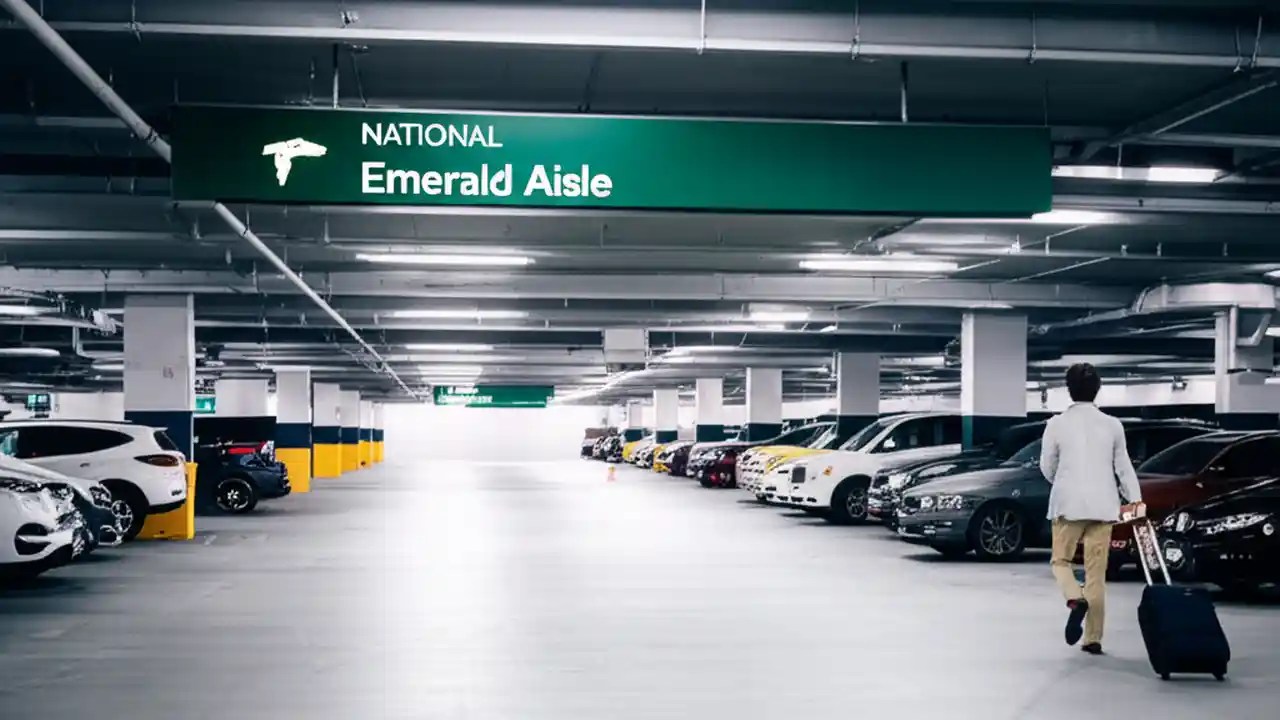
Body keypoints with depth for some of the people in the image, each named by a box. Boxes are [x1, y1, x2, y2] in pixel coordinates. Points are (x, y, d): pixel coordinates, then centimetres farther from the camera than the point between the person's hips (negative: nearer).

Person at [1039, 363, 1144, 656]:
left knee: (1061, 560, 13)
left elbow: (1046, 466, 5)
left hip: (1068, 503, -2)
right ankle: (1093, 639, 8)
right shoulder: (1112, 425, 1)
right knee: (1097, 571, 7)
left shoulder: (1057, 423, -4)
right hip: (1103, 504, 2)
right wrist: (1135, 499, 11)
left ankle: (1075, 600, -18)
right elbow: (1123, 466, 5)